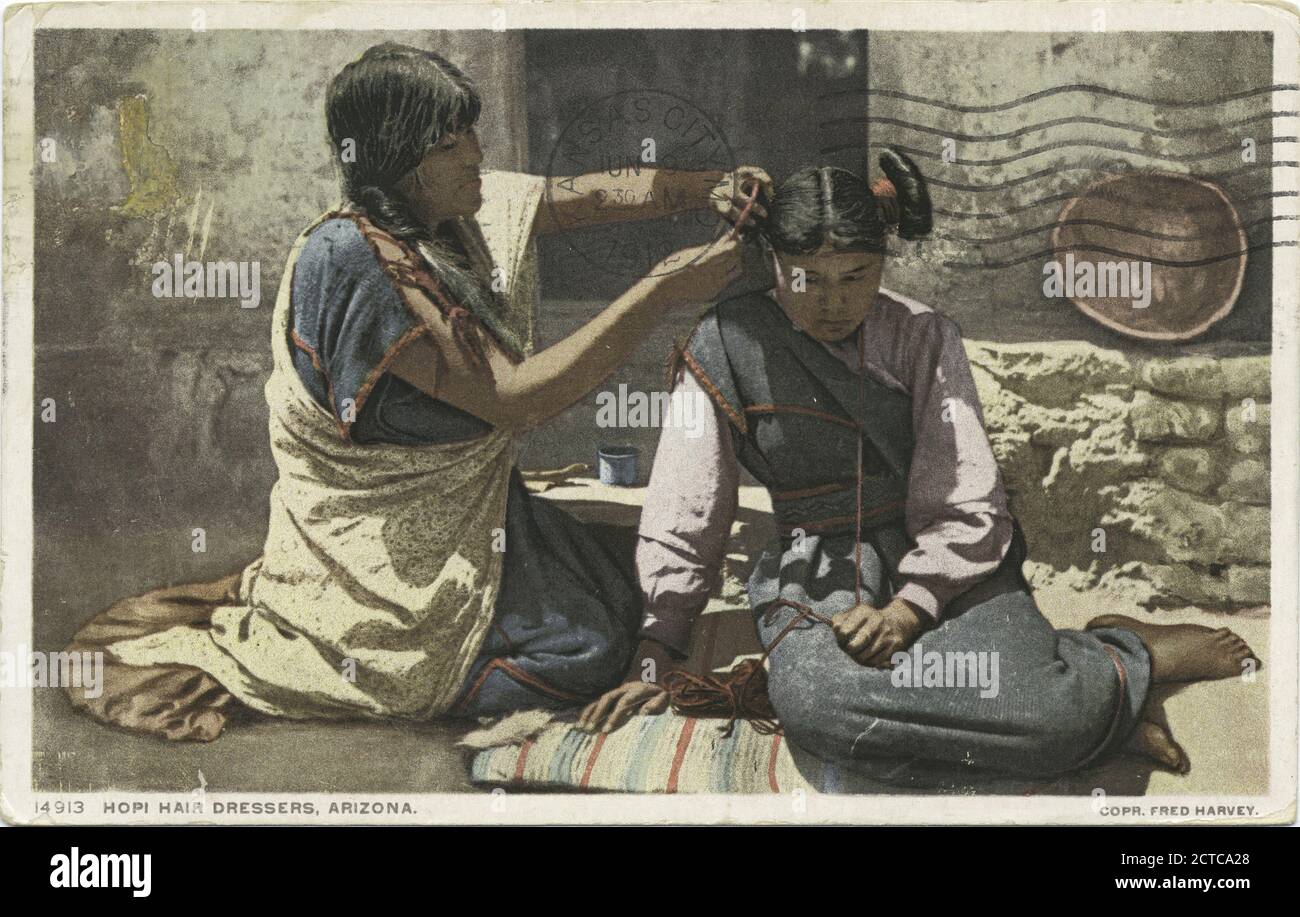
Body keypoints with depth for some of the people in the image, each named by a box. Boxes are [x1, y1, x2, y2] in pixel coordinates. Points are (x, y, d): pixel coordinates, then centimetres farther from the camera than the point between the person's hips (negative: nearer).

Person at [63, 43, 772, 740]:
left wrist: (709, 189, -16)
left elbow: (604, 195, 4)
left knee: (615, 604, 14)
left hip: (459, 500, 9)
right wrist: (662, 292, -31)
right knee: (584, 650, -7)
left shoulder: (466, 207, -3)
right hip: (382, 543, -9)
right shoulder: (353, 260, -29)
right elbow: (519, 396, -31)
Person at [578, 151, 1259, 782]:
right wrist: (655, 659, -4)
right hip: (819, 575, 1)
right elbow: (682, 519, 3)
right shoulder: (727, 348, 0)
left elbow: (967, 506, -4)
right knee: (811, 699, -39)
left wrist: (907, 611, -19)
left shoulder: (923, 337, 1)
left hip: (945, 565, -1)